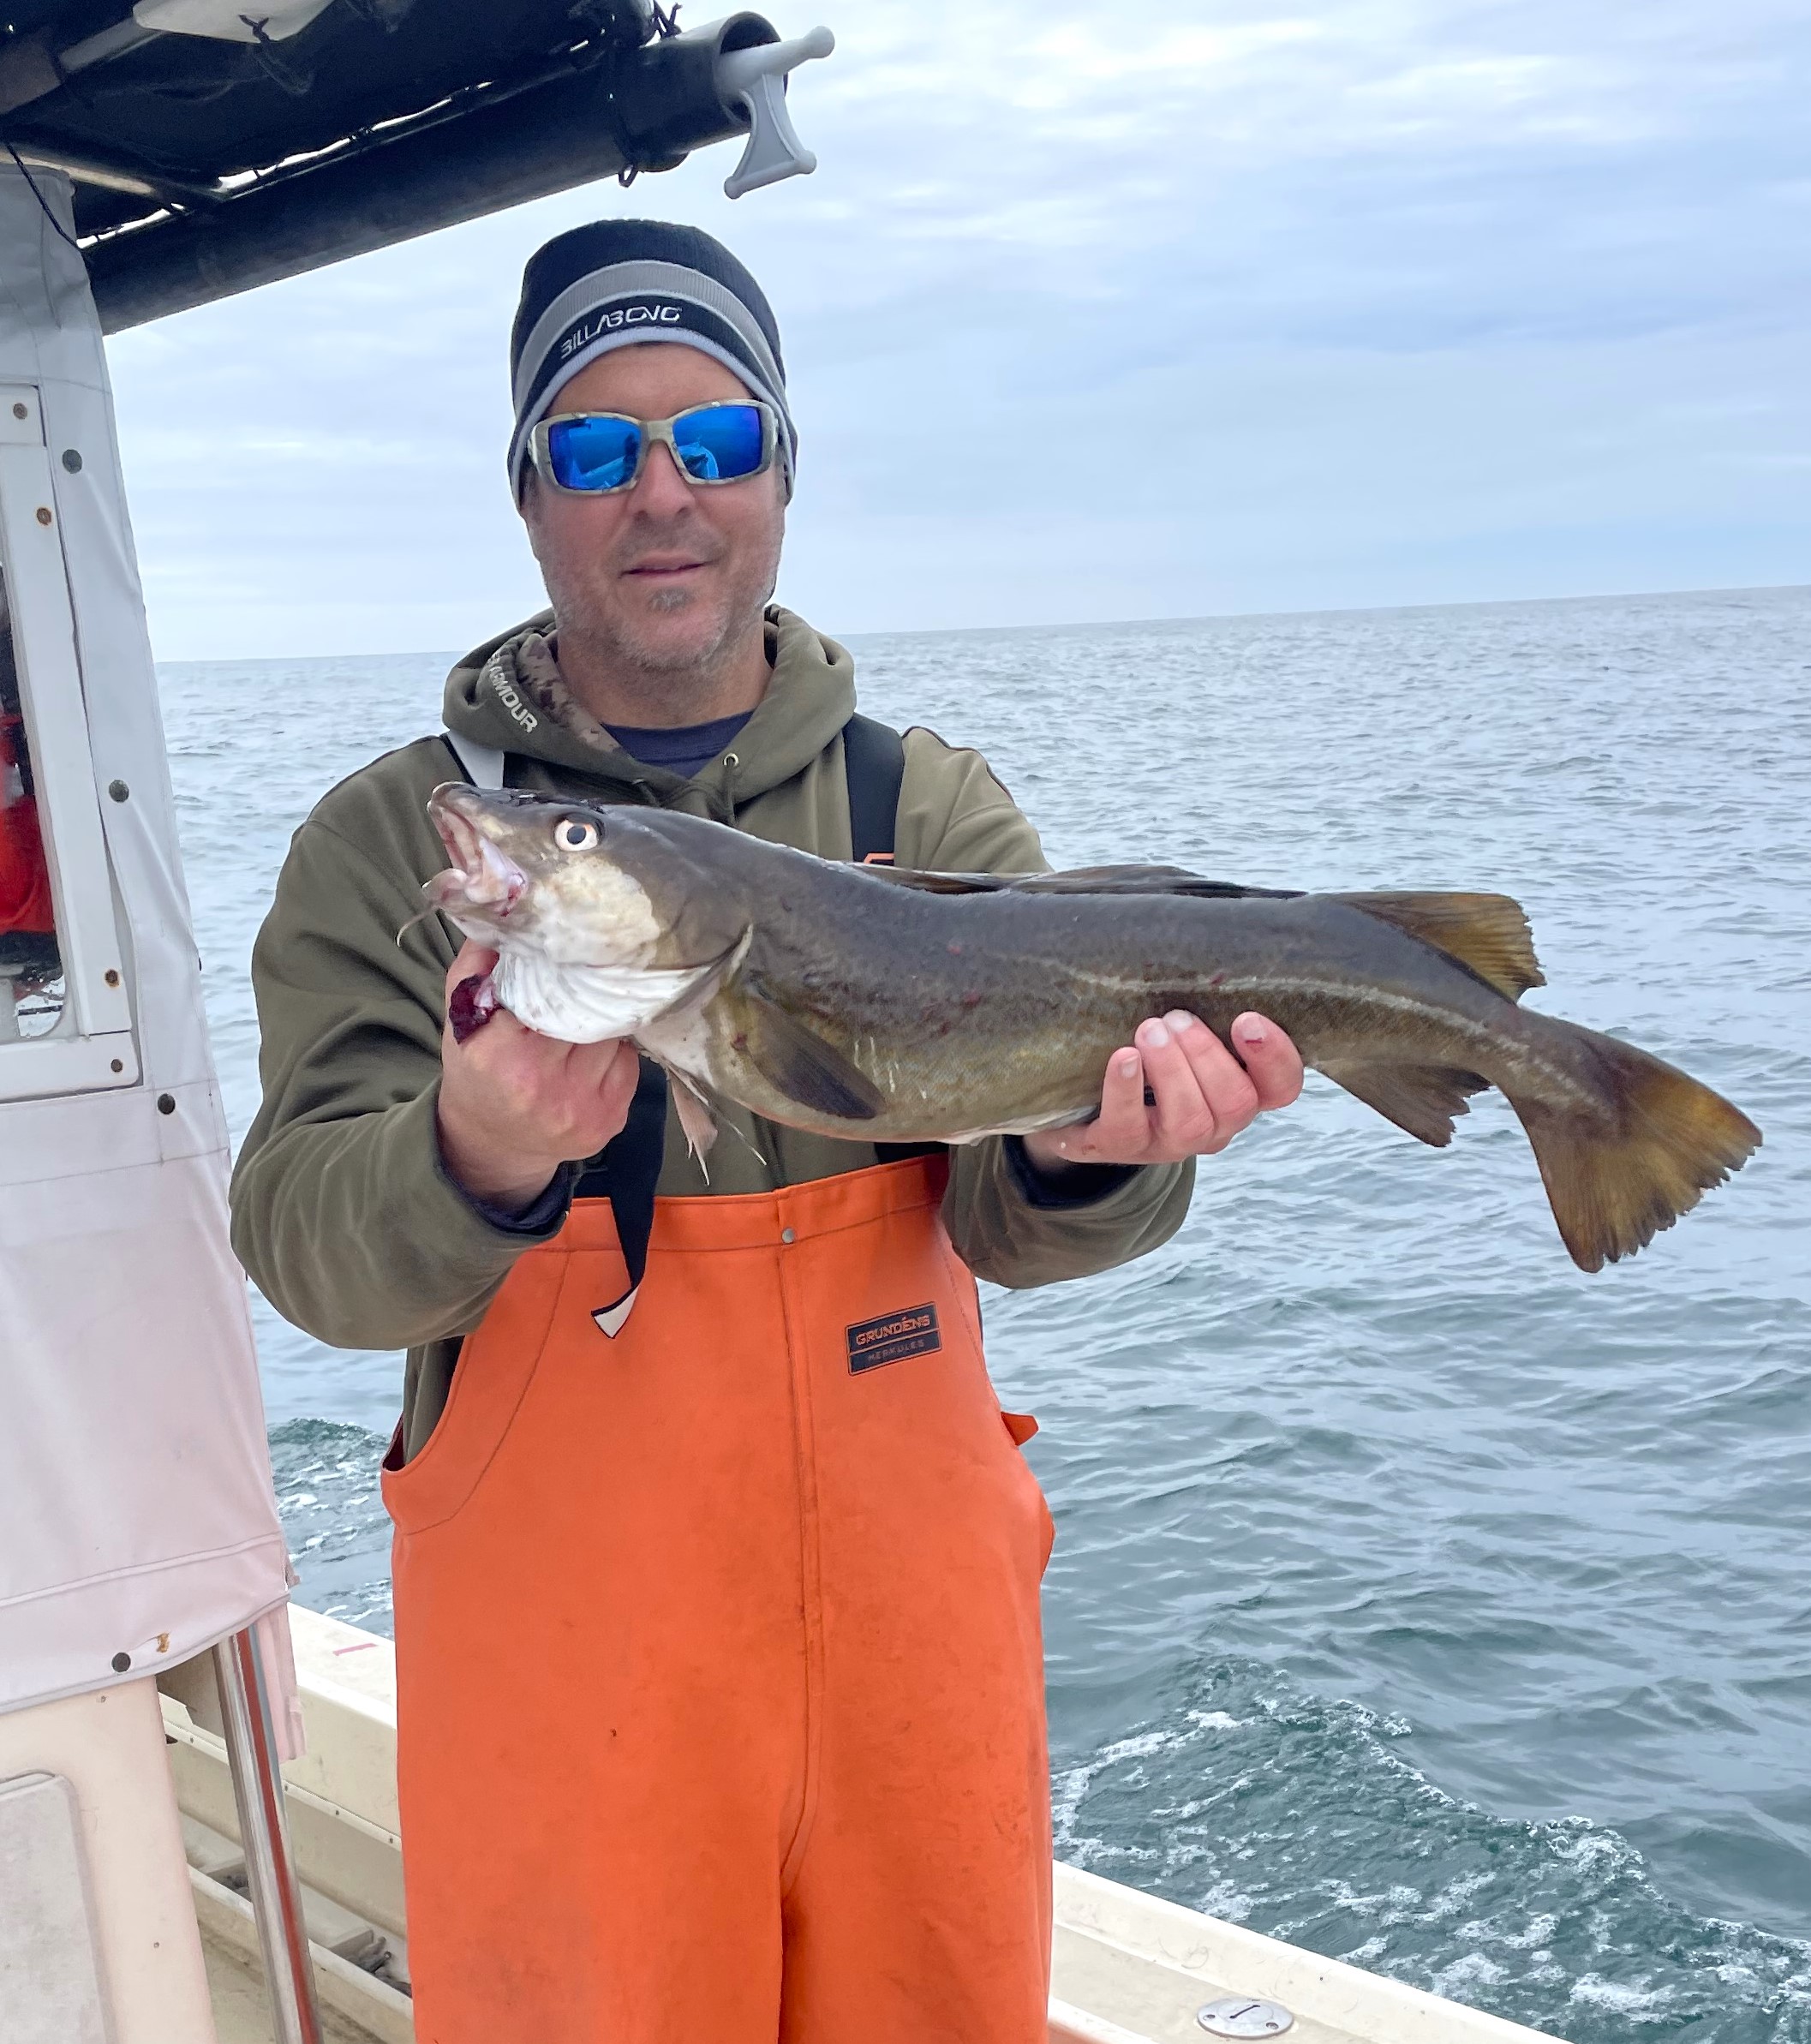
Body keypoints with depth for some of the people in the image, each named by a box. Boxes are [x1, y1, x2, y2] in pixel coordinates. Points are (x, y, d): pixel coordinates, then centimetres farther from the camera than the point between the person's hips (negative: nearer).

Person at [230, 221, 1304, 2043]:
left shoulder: (931, 809, 2)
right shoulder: (394, 839, -3)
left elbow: (1005, 1211, -8)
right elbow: (302, 1243, -14)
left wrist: (1092, 1146, -32)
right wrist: (480, 1154, -36)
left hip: (915, 1636, 2)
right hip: (564, 1676, -2)